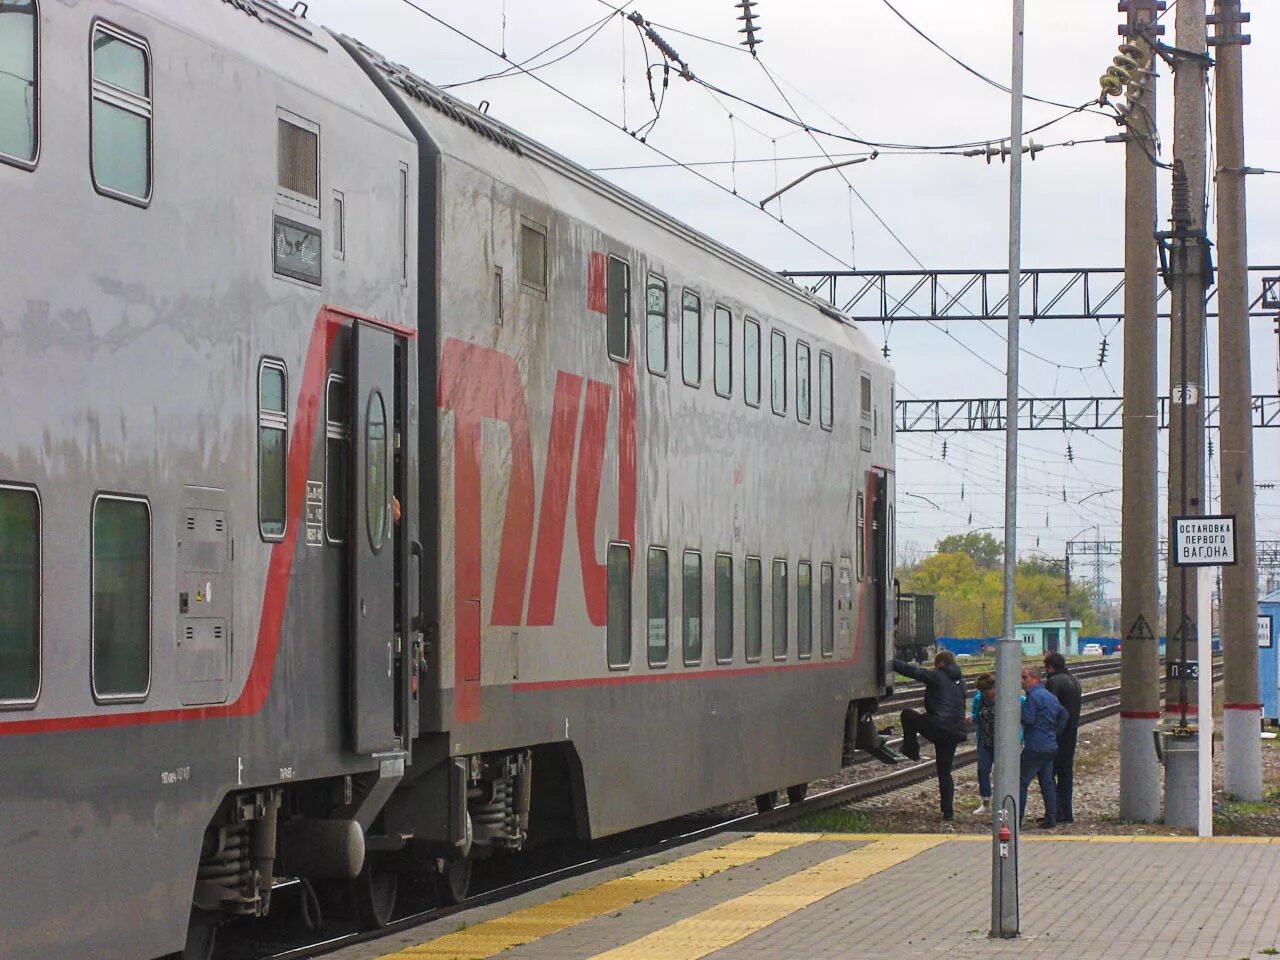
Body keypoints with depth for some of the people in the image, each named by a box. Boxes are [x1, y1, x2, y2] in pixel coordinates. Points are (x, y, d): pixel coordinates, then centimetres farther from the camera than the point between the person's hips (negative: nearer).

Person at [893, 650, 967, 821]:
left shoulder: (937, 676, -2)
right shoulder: (959, 681, 20)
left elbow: (912, 670, -5)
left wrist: (892, 663, 4)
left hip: (936, 727, -7)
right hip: (953, 733, 7)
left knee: (907, 715, 18)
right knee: (945, 772, 14)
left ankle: (911, 749, 15)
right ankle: (948, 811, 10)